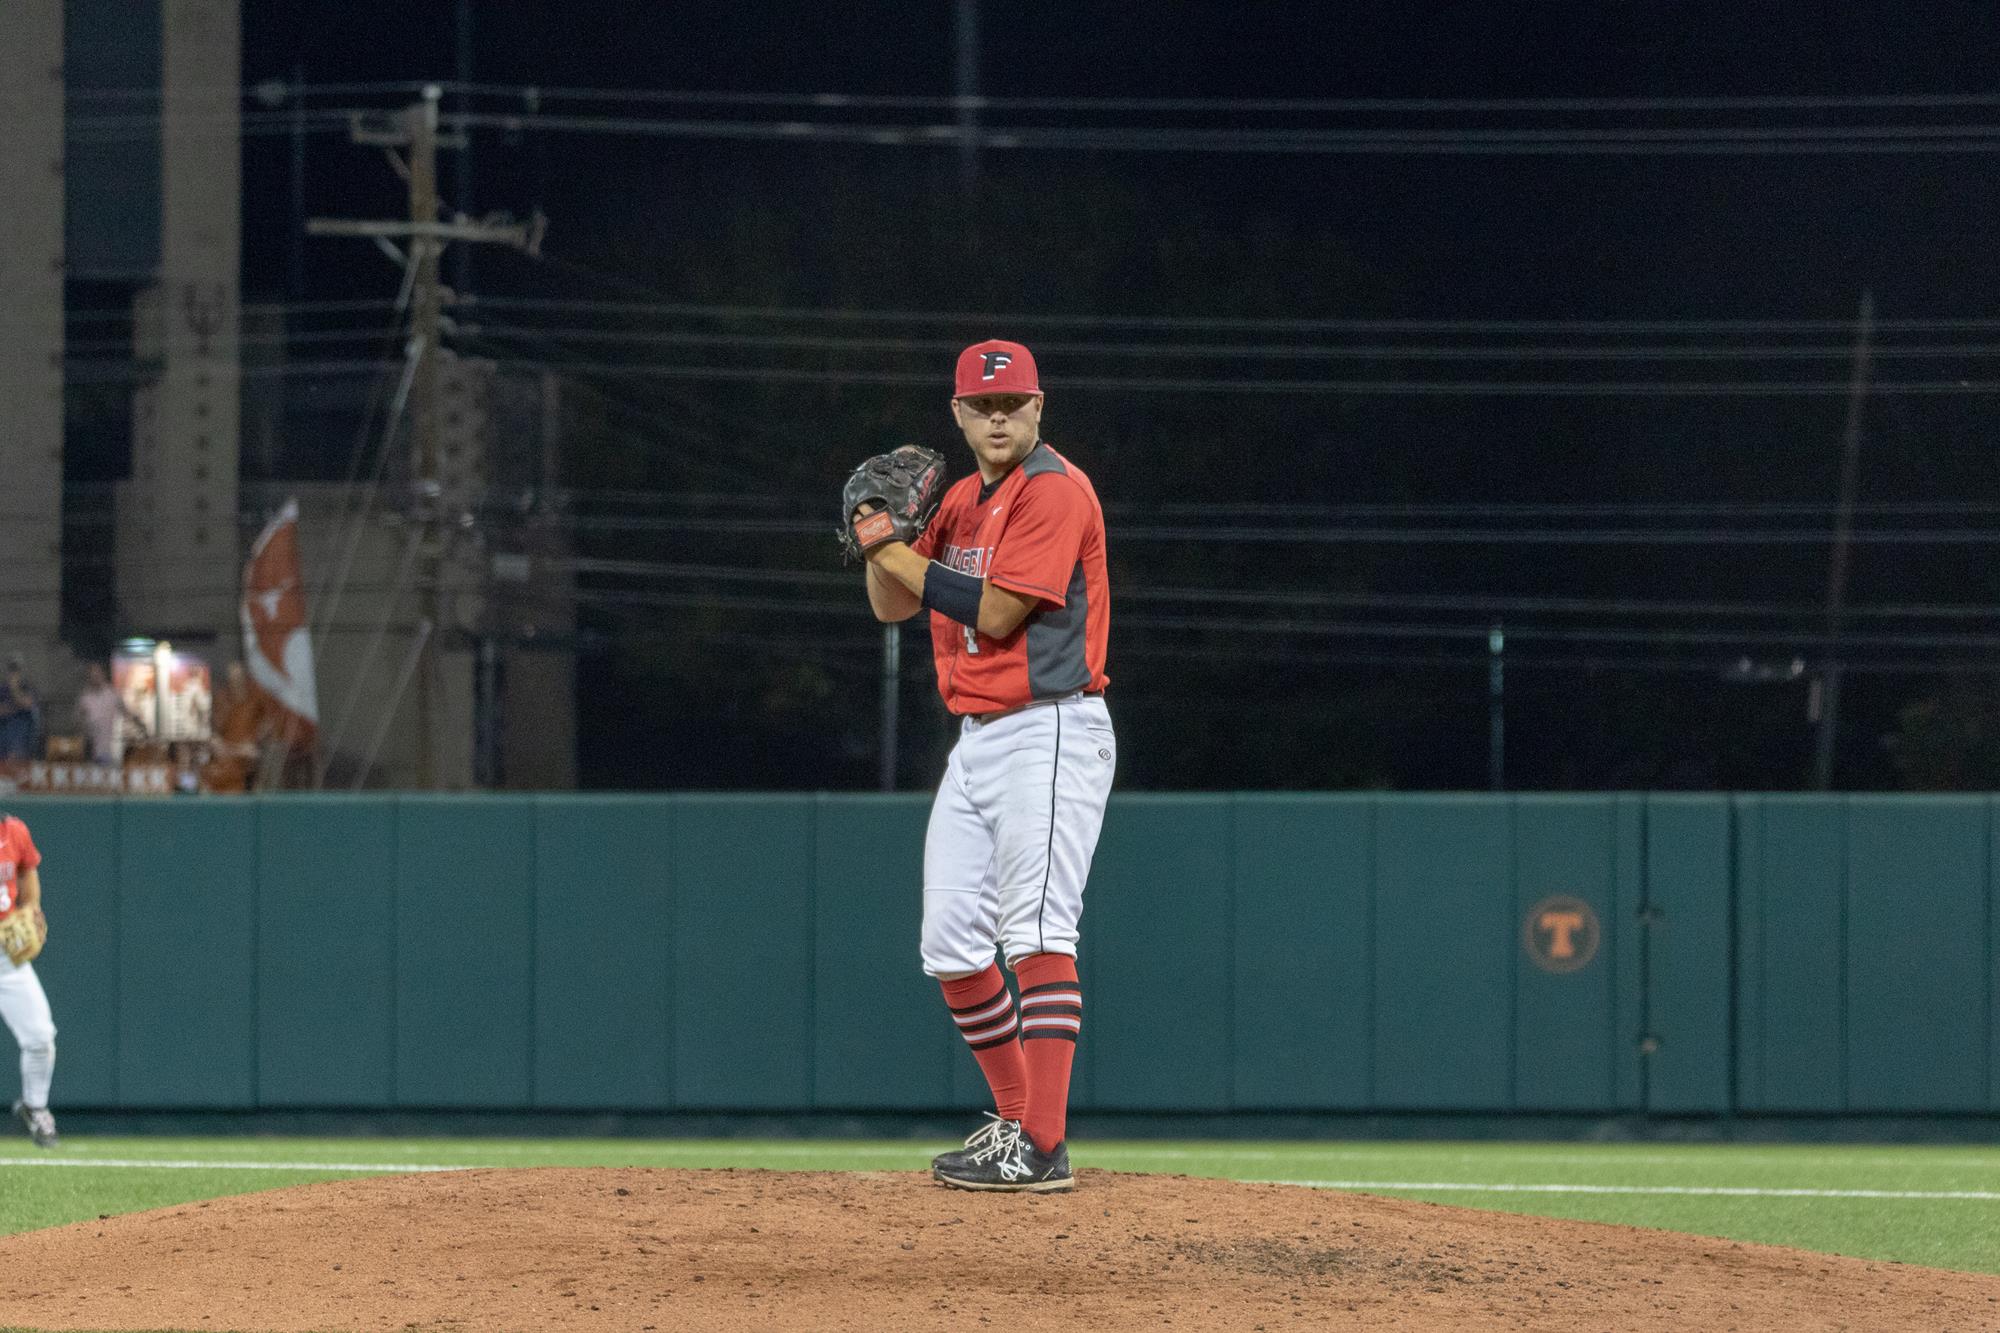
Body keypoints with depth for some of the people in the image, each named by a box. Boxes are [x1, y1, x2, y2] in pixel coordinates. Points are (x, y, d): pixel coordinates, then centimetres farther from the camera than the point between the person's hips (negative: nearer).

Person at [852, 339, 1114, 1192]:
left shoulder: (1056, 490, -11)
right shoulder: (961, 500, 17)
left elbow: (995, 611, -18)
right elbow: (891, 606, 18)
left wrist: (894, 548, -12)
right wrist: (878, 534, 0)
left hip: (1049, 732, -9)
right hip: (976, 739, 9)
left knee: (1037, 931, -17)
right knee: (952, 944, 9)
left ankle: (1041, 1144, -23)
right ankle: (1017, 1116, 22)